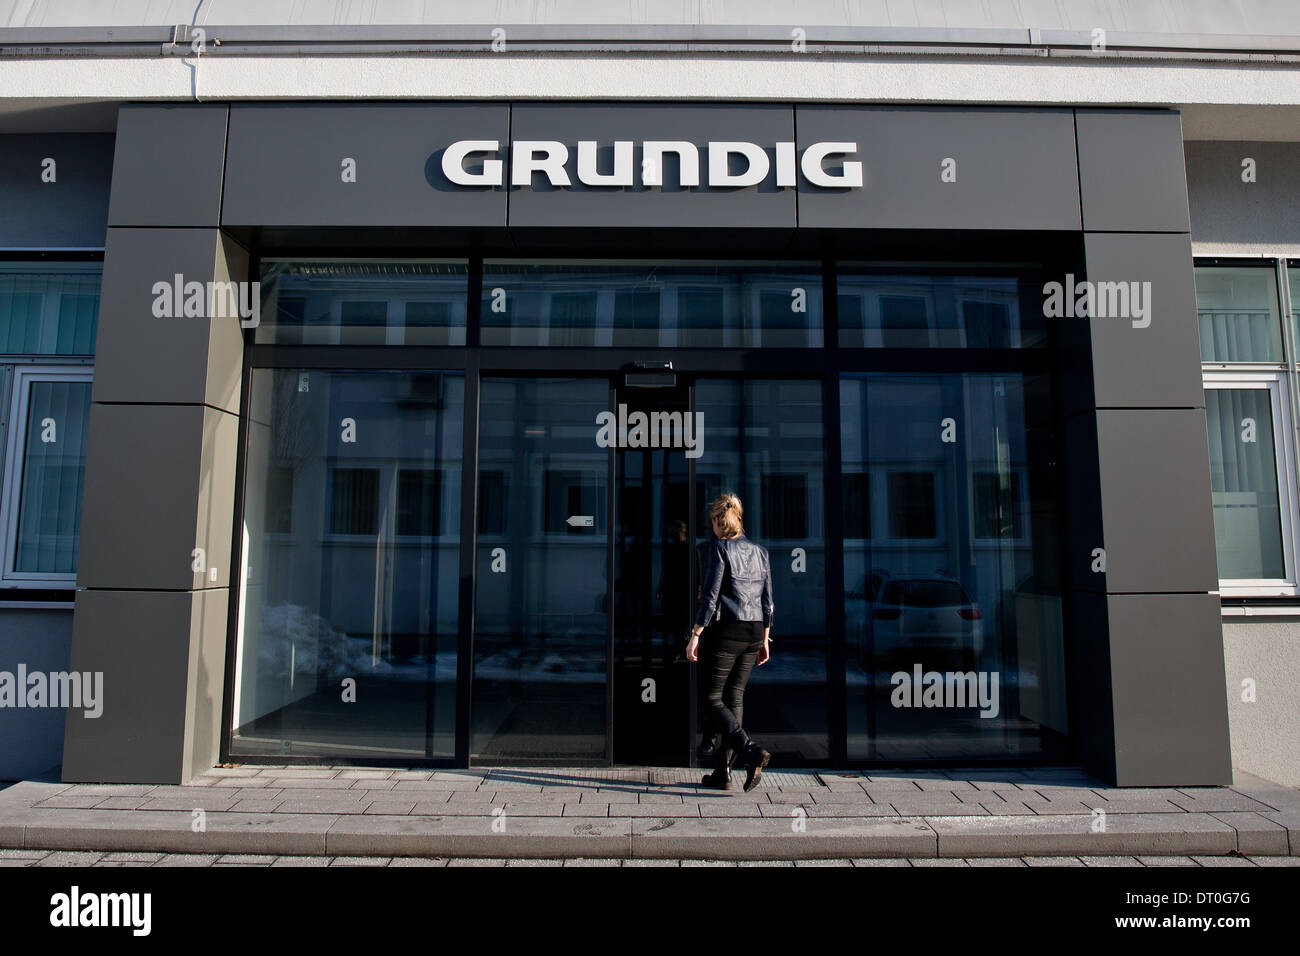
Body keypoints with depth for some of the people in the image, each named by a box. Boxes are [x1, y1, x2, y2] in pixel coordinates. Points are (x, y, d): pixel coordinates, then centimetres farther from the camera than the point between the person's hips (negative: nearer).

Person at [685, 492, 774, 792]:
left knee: (714, 698, 1)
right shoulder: (760, 551, 11)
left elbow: (709, 596, -12)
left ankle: (752, 752, -16)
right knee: (734, 698, 10)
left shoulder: (721, 548, -8)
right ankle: (723, 770, 13)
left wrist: (695, 635, -7)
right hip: (755, 632, 7)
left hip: (728, 631, -7)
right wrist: (764, 640, 19)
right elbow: (767, 600, 13)